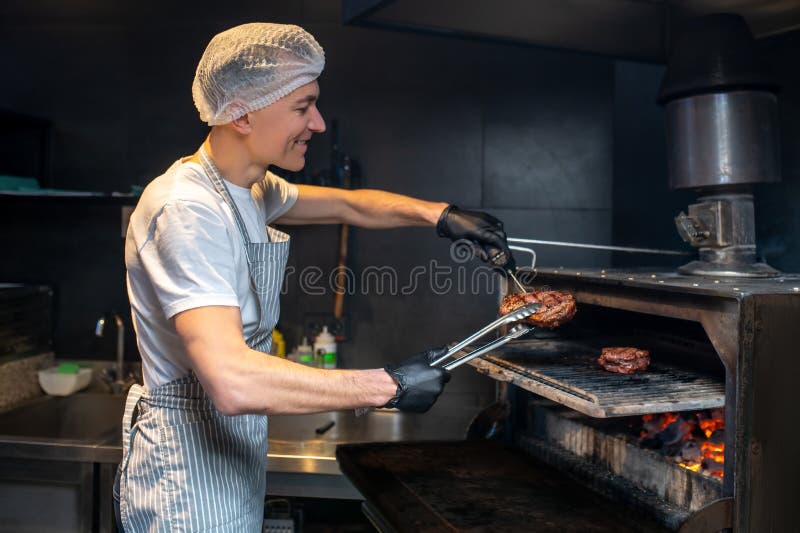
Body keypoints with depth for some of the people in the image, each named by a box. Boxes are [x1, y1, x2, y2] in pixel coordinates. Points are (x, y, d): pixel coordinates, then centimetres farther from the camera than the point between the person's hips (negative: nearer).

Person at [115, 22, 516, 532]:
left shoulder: (251, 190, 3)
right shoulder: (187, 209, -27)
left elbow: (347, 205, 16)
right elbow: (233, 381, -36)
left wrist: (442, 215, 1)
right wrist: (389, 386, -29)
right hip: (190, 485, -9)